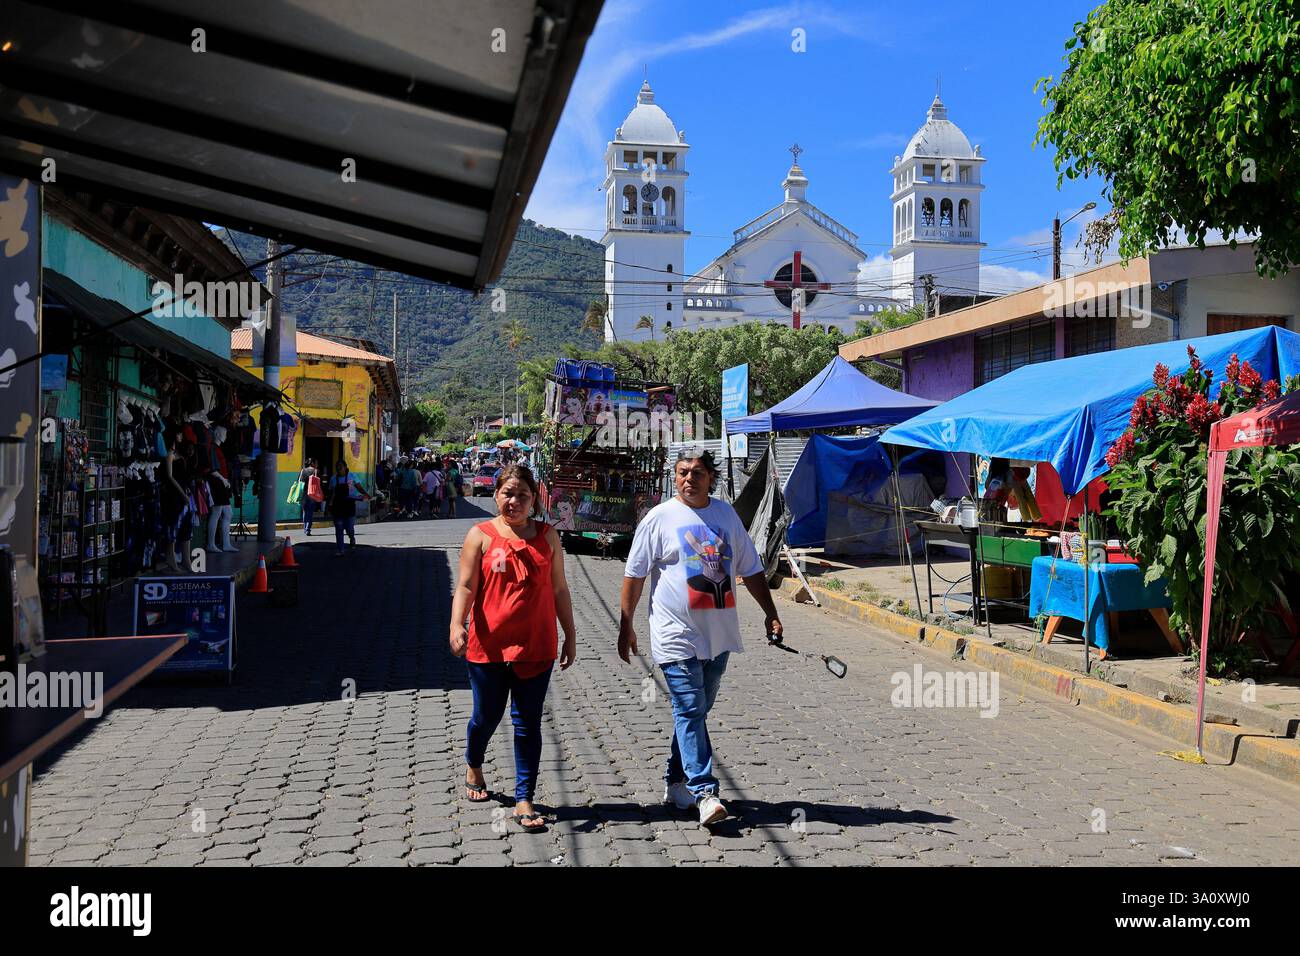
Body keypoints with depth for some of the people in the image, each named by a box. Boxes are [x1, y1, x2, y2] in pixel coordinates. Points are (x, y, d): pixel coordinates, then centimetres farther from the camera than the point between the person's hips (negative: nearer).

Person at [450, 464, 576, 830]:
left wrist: (570, 636, 11)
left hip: (535, 647, 1)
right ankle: (473, 766, 45)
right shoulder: (481, 535, -2)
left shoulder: (547, 536, 6)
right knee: (486, 717, 14)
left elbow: (559, 589, 10)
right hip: (488, 645, -1)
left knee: (528, 724, 3)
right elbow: (465, 586, -8)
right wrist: (456, 624, -25)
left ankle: (524, 800, 12)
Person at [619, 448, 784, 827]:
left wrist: (770, 613, 13)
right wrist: (625, 626, -2)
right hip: (677, 635, -5)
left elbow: (751, 569, 17)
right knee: (690, 713, -9)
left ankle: (675, 783, 26)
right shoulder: (660, 518, -2)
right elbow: (634, 575, 0)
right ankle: (704, 793, -9)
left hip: (719, 634, 5)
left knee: (696, 712, 13)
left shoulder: (727, 514, 10)